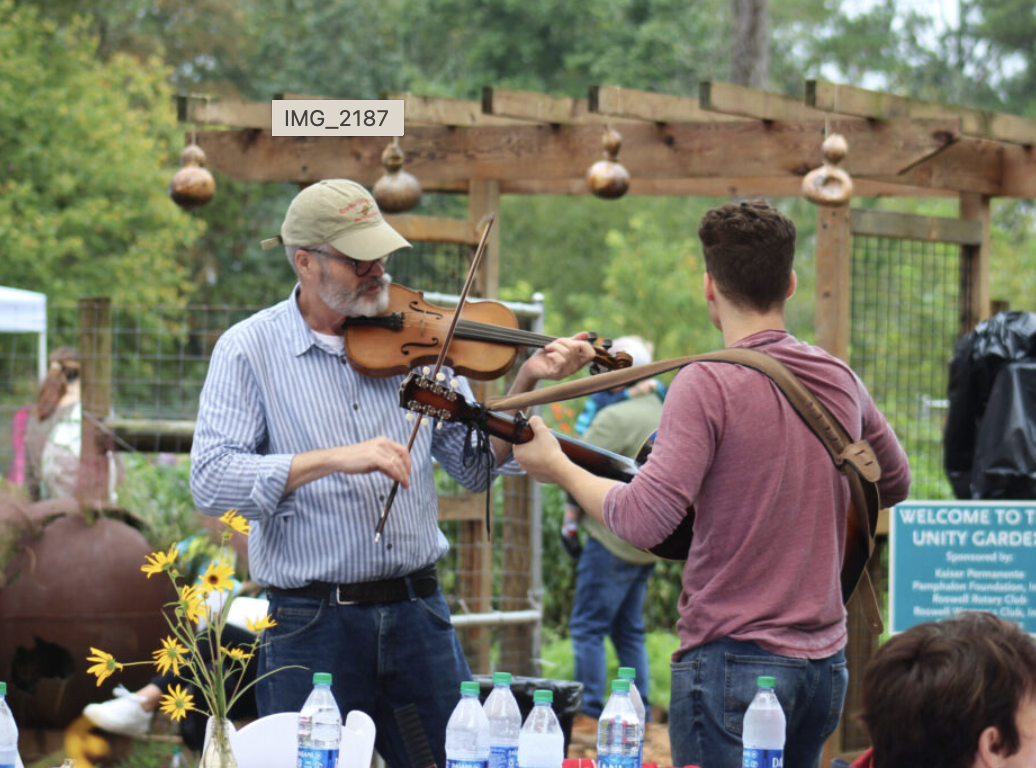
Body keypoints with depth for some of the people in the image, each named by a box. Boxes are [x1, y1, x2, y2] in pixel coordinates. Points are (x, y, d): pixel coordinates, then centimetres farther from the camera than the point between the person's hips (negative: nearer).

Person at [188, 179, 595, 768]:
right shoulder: (250, 350, -1)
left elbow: (475, 467, 8)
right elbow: (211, 480, -13)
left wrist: (525, 385, -7)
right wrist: (335, 458, -23)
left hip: (419, 613, 3)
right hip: (311, 627, -3)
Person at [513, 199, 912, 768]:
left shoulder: (708, 384, -14)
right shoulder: (840, 380, 7)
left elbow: (645, 521, -21)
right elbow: (895, 485, 24)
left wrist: (558, 468, -7)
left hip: (733, 654, -7)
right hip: (826, 660, 7)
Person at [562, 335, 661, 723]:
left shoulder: (615, 417, -15)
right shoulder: (664, 414, 13)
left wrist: (572, 510, 3)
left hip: (614, 537, -9)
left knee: (588, 626, -4)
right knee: (629, 629, 15)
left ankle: (590, 707, -6)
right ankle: (639, 708, 15)